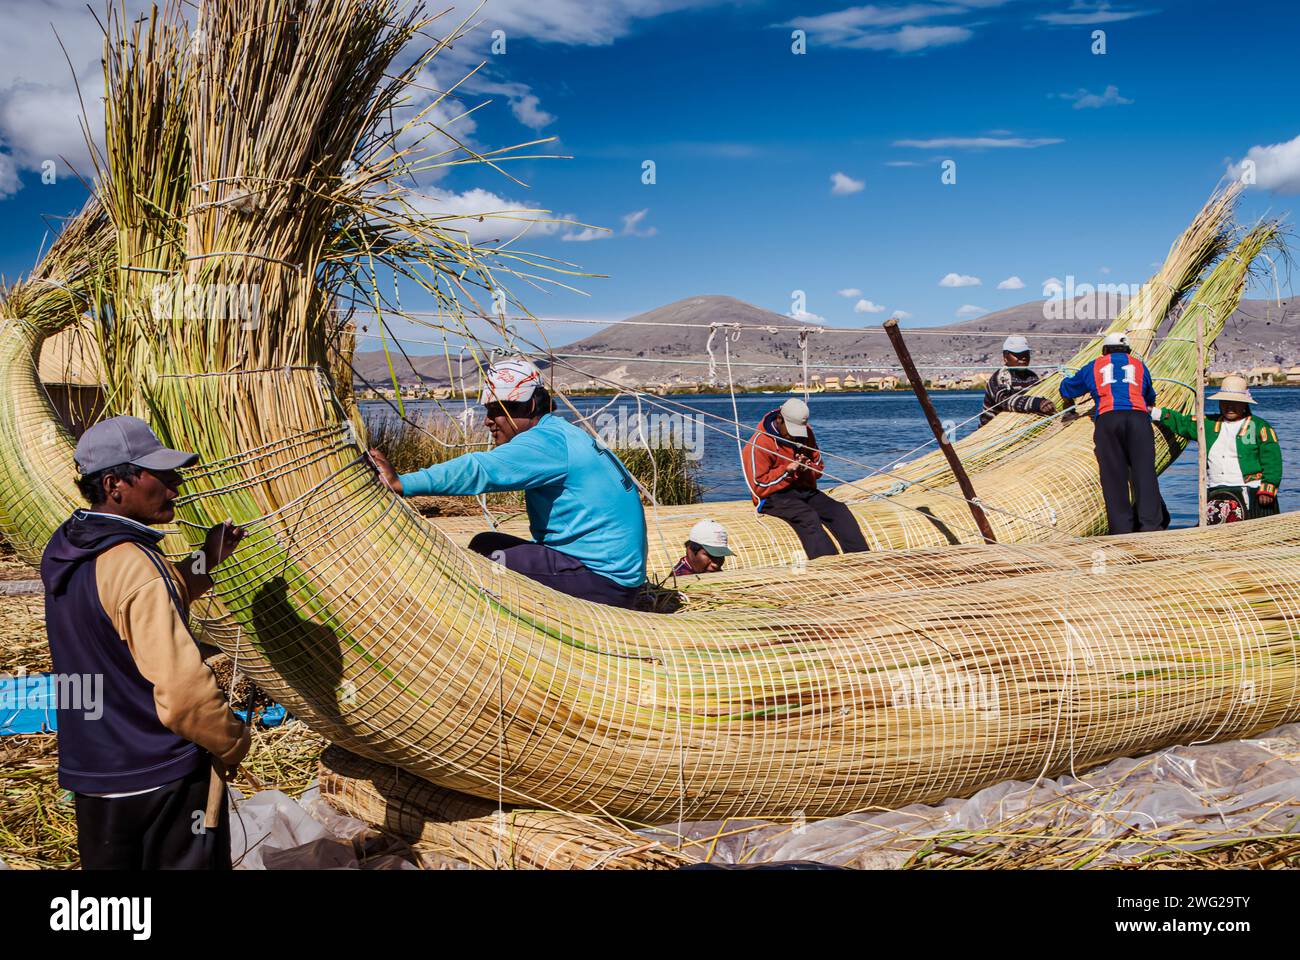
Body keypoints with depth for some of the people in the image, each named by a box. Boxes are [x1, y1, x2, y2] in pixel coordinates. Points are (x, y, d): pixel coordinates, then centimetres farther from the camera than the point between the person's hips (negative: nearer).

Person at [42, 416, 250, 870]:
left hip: (89, 773, 8)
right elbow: (183, 692, -29)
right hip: (162, 779, -8)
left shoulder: (64, 550, 3)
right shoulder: (136, 566, -25)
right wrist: (233, 743, -12)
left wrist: (203, 562, 11)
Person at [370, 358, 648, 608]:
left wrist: (403, 483, -33)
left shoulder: (548, 441, -17)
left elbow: (480, 470, -29)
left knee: (487, 556, -15)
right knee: (484, 544, 10)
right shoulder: (565, 436, 14)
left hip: (604, 582, -10)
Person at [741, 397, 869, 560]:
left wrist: (807, 467, -7)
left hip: (804, 490, 6)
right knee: (808, 516, -34)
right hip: (774, 497, -6)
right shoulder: (759, 444, -11)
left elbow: (818, 467, 18)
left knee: (839, 510, -19)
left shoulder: (806, 433, 7)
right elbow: (759, 487, -11)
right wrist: (787, 470, -21)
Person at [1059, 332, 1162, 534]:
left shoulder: (1094, 367, 27)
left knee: (1114, 478, -4)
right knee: (1145, 473, -6)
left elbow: (1066, 389, 40)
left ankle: (1121, 530, -11)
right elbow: (1151, 398, 46)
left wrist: (1070, 404, 62)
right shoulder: (1139, 365, 30)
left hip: (1106, 419, 0)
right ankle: (1151, 526, -18)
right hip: (1138, 418, 1)